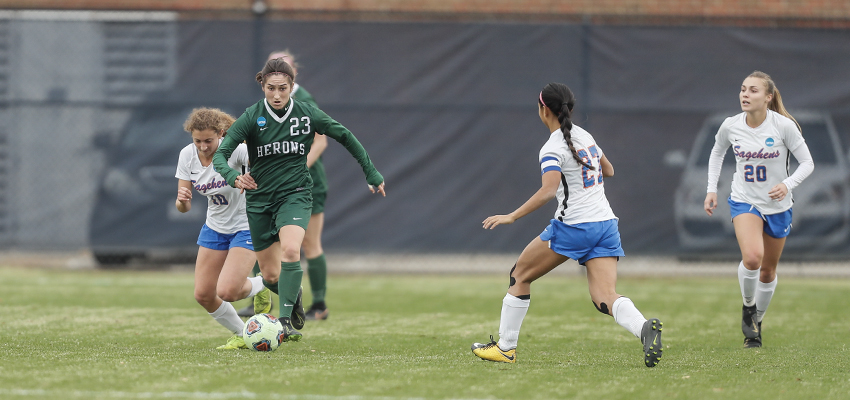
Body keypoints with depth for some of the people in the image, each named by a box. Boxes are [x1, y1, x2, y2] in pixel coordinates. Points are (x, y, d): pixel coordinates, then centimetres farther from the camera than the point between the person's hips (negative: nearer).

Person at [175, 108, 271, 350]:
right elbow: (184, 207, -5)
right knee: (203, 295, 1)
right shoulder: (187, 156, -9)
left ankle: (262, 285, 15)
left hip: (246, 226, -6)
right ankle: (242, 336, 25)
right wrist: (181, 200, -30)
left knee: (227, 292, -19)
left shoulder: (234, 150, -23)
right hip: (215, 227, 6)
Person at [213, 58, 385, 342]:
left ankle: (285, 321, -27)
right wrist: (234, 177, -39)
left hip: (295, 194, -1)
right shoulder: (252, 118, -11)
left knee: (290, 250, -30)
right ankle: (294, 296, 41)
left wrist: (372, 174, 13)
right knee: (270, 276, 5)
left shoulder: (308, 115, -7)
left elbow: (346, 138, 9)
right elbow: (220, 155, -17)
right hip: (260, 199, 1)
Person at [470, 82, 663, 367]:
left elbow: (549, 191, -24)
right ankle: (644, 328, -35)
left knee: (521, 274, 13)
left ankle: (505, 347, 16)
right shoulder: (584, 136, 13)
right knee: (604, 298, -5)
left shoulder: (552, 149, -10)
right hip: (606, 224, 7)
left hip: (573, 225, -7)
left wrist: (513, 216, -21)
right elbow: (608, 170, 29)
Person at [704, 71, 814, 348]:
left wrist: (788, 184, -26)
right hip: (744, 201, 0)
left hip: (777, 205, 0)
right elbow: (717, 152, 14)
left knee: (768, 271, 12)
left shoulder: (784, 125, -16)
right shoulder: (730, 126, -8)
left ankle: (756, 324, 35)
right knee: (752, 257, -26)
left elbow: (807, 162, -9)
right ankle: (748, 308, 1)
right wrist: (711, 189, 6)